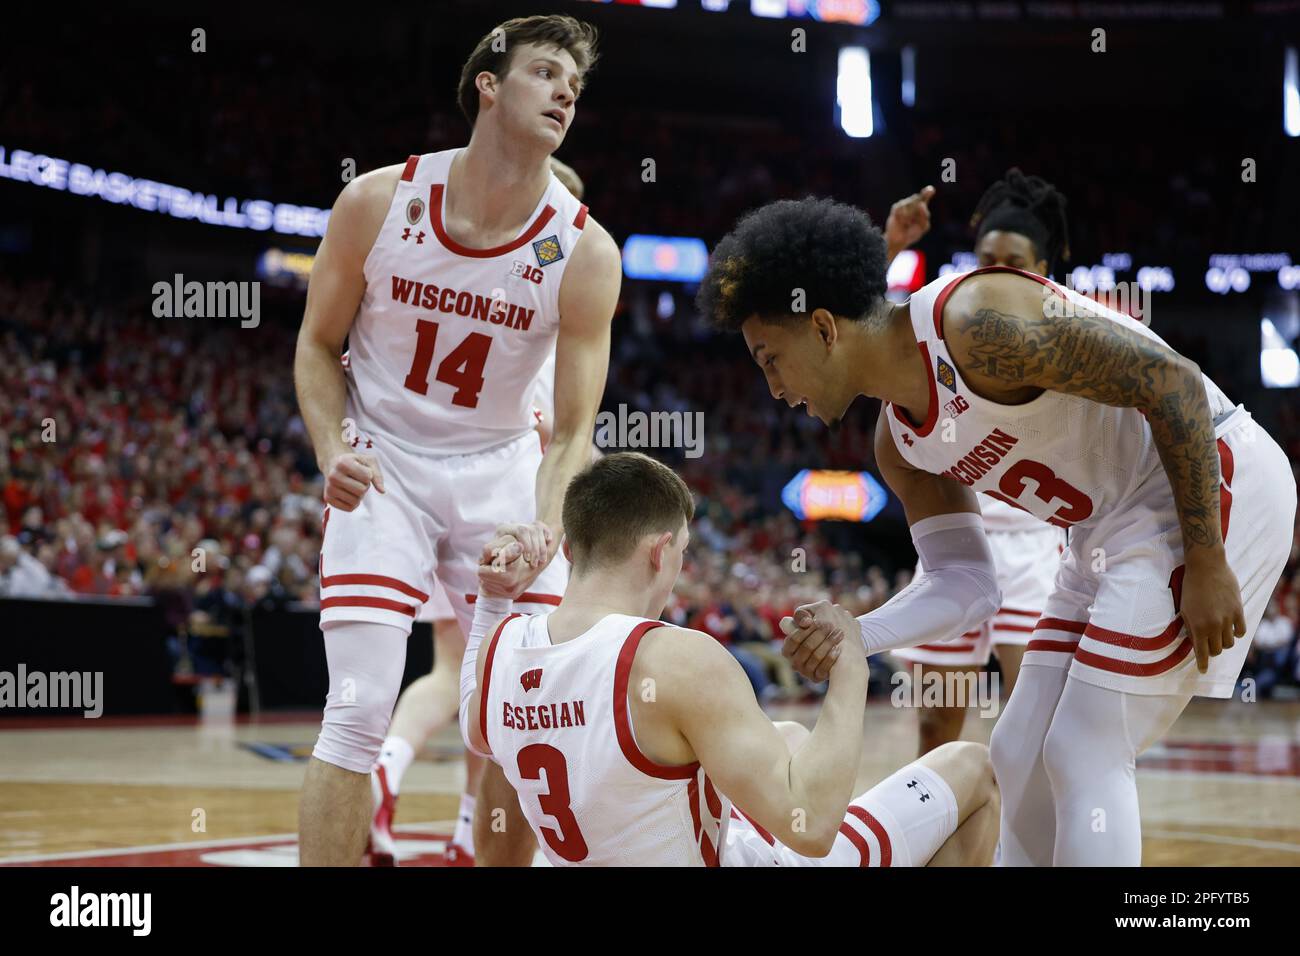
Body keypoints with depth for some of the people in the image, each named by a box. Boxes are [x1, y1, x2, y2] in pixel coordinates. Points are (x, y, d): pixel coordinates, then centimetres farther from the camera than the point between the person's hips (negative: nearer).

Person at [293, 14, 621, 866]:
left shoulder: (584, 253, -13)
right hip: (383, 468, -2)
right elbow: (319, 346, 0)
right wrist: (333, 451, -18)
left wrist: (543, 527, -30)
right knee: (360, 709, -13)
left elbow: (573, 430, -11)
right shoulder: (379, 202, -13)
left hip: (499, 470, 2)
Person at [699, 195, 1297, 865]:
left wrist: (1206, 563, -21)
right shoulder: (898, 443, 6)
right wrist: (856, 634, -10)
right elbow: (967, 585, 9)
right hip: (1116, 530, 9)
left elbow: (1173, 384, -22)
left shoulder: (976, 321, -22)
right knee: (1022, 755, 10)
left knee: (1084, 761, -9)